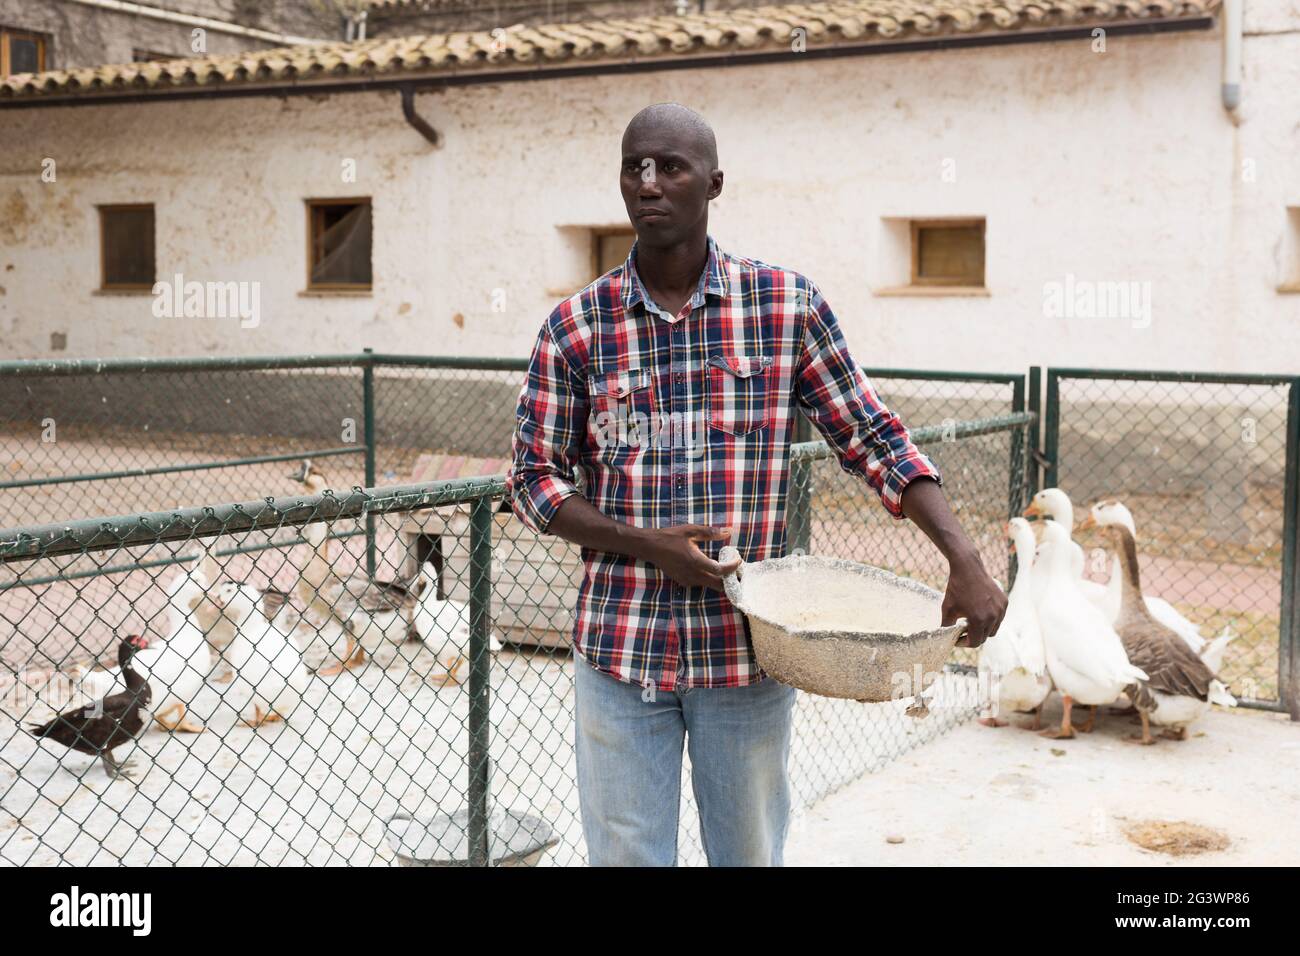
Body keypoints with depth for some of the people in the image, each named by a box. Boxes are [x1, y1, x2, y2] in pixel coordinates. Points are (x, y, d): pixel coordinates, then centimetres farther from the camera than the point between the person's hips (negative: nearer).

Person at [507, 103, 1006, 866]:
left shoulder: (788, 305, -2)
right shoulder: (576, 328, -1)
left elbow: (874, 438, 0)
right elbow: (535, 479, 2)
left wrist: (965, 560, -11)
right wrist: (646, 543, -14)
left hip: (748, 649, 0)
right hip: (620, 650, 0)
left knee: (751, 853, 15)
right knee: (626, 854, 10)